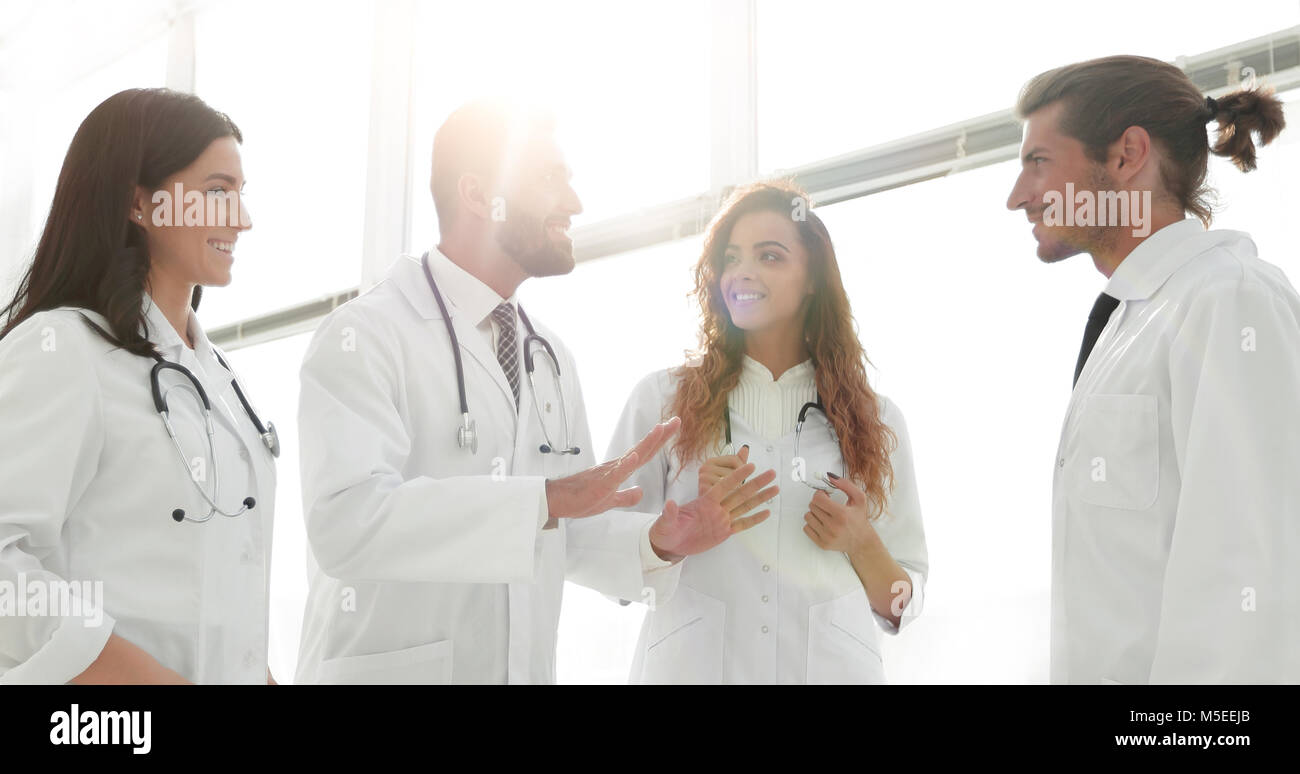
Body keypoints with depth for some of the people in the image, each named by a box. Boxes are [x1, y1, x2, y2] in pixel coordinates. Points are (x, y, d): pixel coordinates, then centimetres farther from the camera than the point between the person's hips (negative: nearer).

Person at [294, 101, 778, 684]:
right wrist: (547, 498, -32)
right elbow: (346, 522, -26)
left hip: (530, 667, 7)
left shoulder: (553, 358, 11)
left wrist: (658, 544, -5)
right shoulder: (365, 335, -12)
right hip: (391, 665, -6)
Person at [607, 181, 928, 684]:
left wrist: (861, 543, -11)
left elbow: (900, 606, 8)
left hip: (830, 662, 1)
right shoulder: (661, 398, 1)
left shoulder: (875, 419, 5)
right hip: (691, 663, -1)